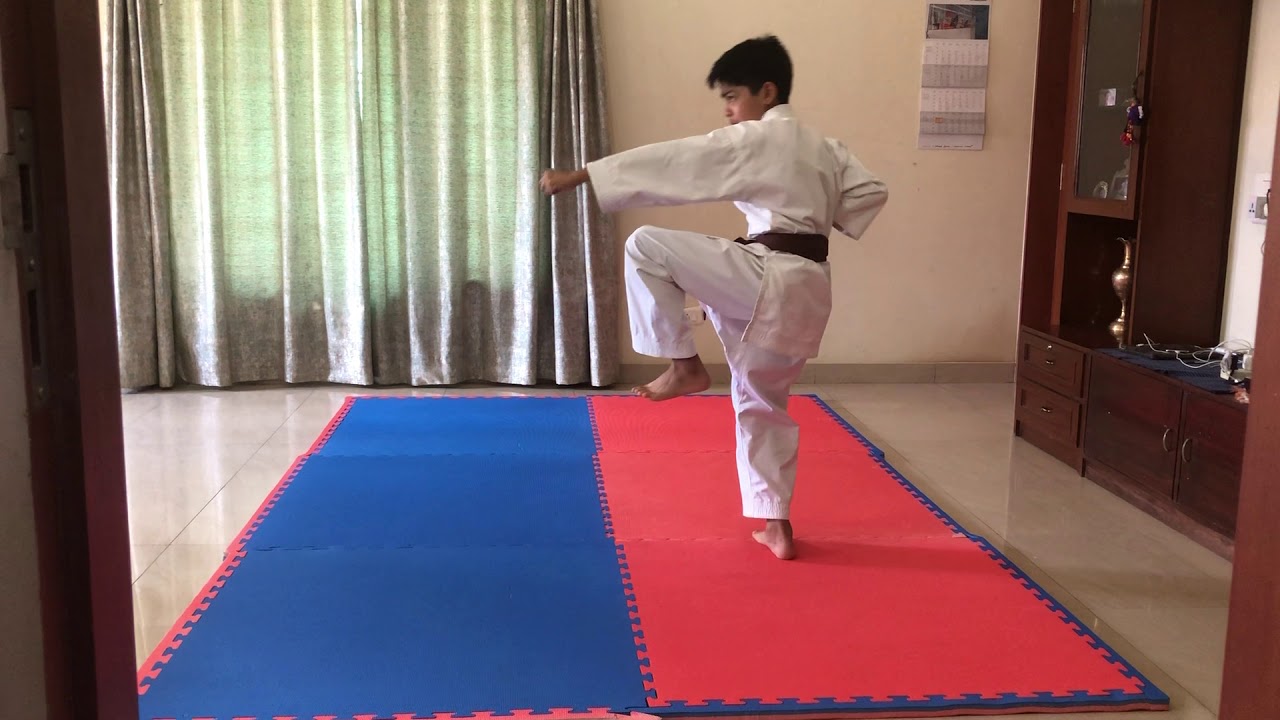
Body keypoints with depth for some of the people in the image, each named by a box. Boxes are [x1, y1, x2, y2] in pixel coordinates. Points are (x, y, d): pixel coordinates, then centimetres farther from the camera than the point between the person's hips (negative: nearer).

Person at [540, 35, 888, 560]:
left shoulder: (753, 139, -7)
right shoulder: (824, 147, 18)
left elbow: (669, 162, -11)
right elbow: (871, 193, 19)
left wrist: (577, 176, -11)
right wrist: (817, 221, 12)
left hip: (768, 280, -9)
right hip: (805, 290, 9)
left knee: (647, 247, -6)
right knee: (762, 403, 20)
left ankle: (684, 366, 1)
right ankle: (776, 526, 22)